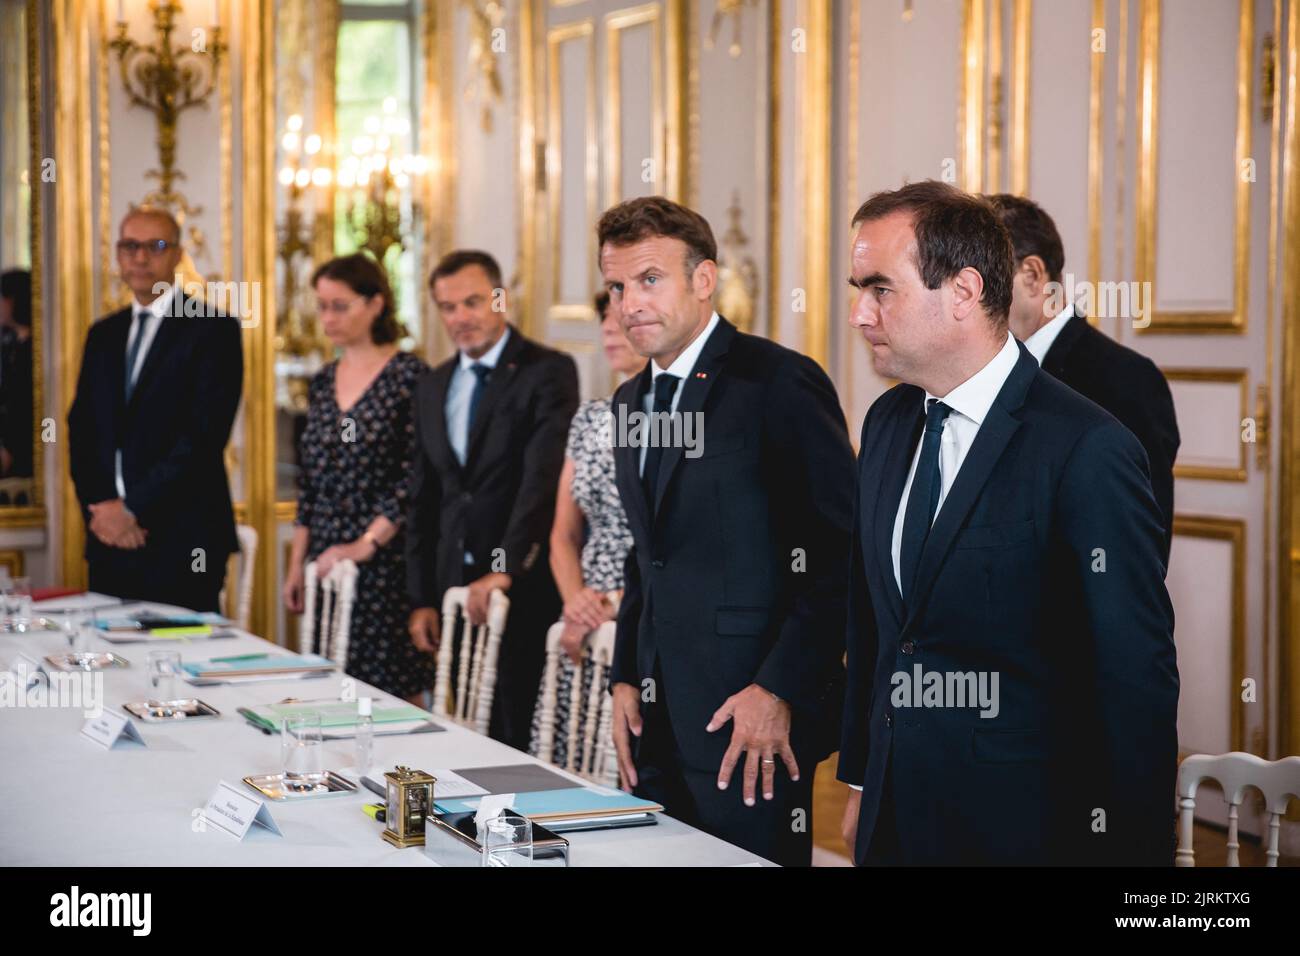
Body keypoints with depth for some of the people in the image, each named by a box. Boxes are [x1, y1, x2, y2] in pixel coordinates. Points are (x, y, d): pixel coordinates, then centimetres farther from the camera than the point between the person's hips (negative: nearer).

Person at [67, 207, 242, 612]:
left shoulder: (213, 330, -3)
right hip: (108, 539, 6)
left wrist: (132, 507, -12)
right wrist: (99, 507, -3)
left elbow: (205, 433, -12)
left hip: (181, 540, -5)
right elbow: (80, 429, 13)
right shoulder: (103, 334, 17)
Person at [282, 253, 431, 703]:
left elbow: (415, 479, -12)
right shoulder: (322, 383, 13)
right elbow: (309, 484, 15)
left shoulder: (409, 375, -7)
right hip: (326, 564, 6)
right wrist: (296, 565, 11)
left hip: (386, 561, -6)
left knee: (396, 690, -4)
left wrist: (366, 544, -16)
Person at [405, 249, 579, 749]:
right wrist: (421, 598, 10)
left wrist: (505, 567, -22)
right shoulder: (432, 388, 14)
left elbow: (544, 476, -15)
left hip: (526, 587, -5)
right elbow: (423, 499, 16)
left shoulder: (547, 371, -5)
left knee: (525, 739, -4)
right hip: (457, 591, 5)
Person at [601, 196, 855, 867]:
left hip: (749, 719, -7)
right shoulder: (633, 400, 14)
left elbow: (844, 552, -15)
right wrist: (627, 678, 12)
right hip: (660, 713, 7)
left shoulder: (778, 382, -11)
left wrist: (781, 690, -18)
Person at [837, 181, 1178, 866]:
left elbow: (1138, 681, -16)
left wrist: (1129, 848, -15)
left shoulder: (1087, 450, -17)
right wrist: (862, 780, 13)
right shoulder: (887, 424, 6)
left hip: (1022, 828, -6)